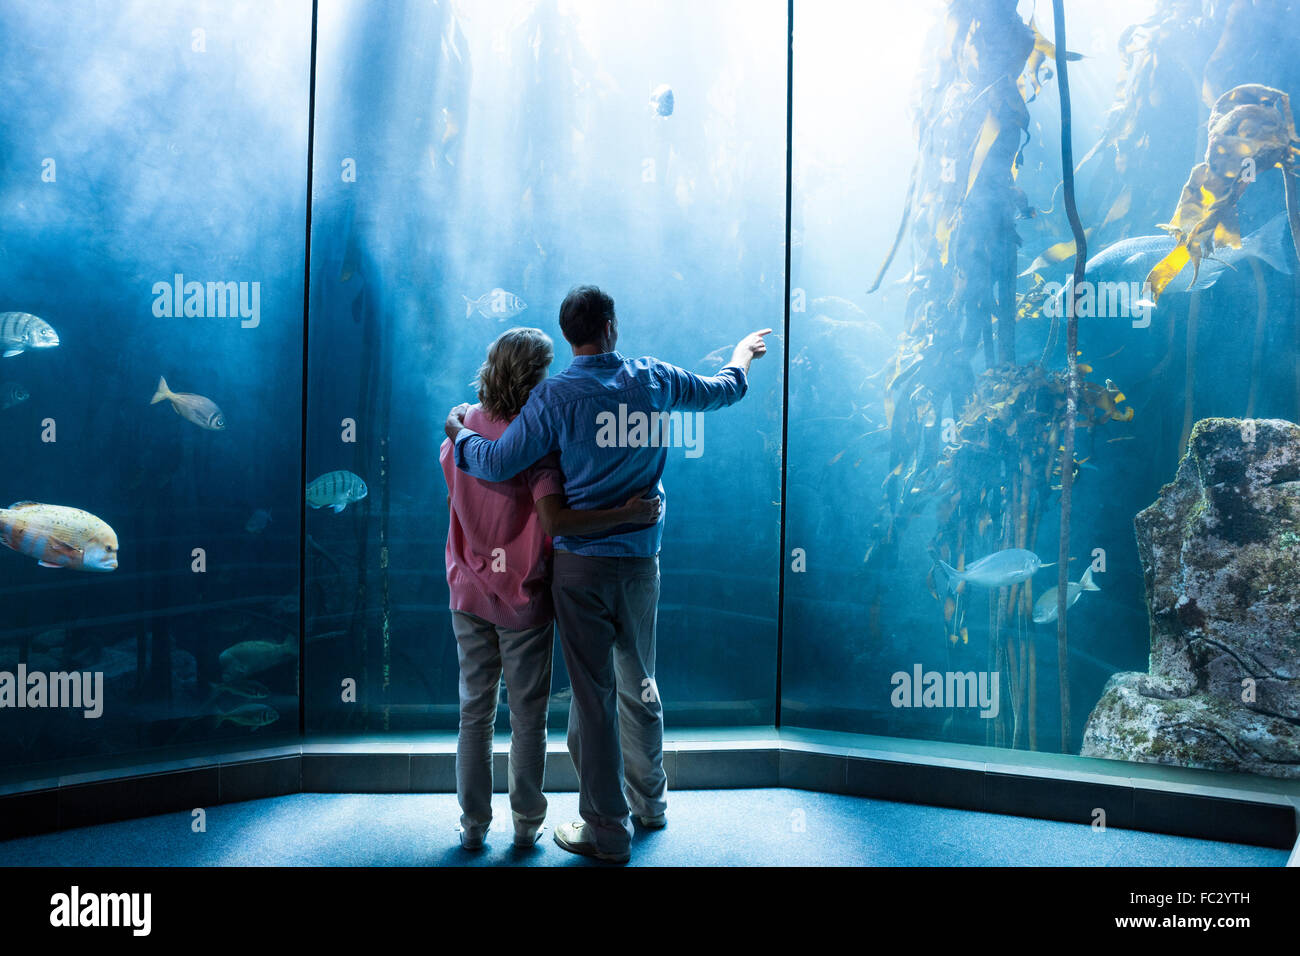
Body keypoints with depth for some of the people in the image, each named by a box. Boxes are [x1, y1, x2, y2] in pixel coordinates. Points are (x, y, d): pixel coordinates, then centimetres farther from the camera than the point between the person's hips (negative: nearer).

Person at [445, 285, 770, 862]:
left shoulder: (556, 396, -11)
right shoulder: (654, 380, 1)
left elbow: (498, 464, -14)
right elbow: (722, 391, 17)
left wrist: (459, 430, 7)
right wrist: (742, 355, 39)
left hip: (580, 565, -4)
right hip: (641, 561, 4)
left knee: (594, 695, 5)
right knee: (639, 685, 20)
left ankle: (606, 832, 17)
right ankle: (650, 802, 37)